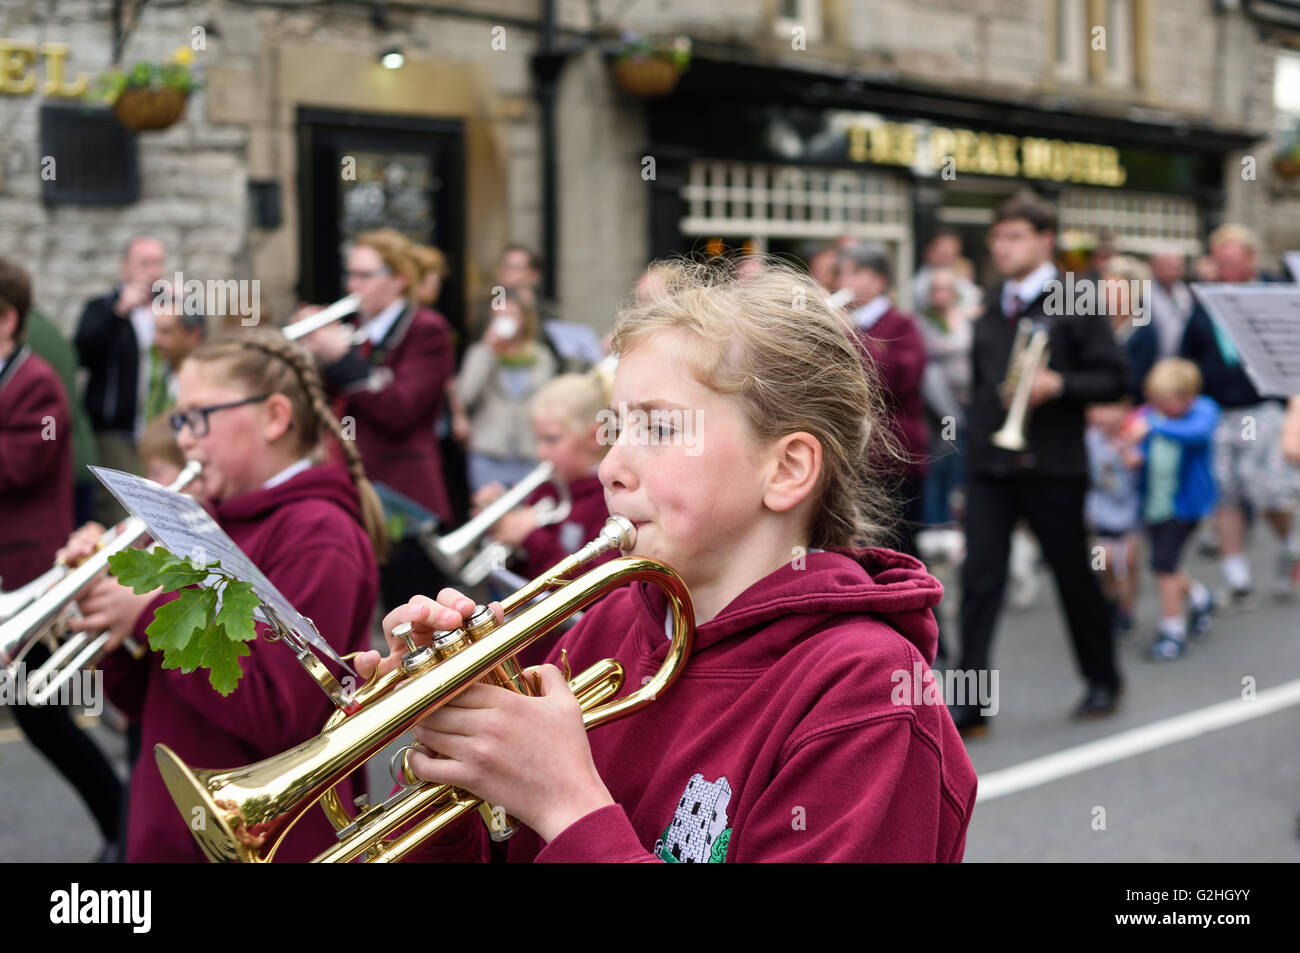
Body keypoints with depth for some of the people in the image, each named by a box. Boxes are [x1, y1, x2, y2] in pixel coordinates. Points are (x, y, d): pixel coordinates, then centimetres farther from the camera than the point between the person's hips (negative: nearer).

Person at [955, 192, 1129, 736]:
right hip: (989, 466, 5)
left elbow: (1113, 378, -7)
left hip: (1050, 466, -4)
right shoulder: (992, 310, 13)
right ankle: (971, 702, -4)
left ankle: (1102, 681, 29)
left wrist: (1058, 384, -22)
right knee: (979, 578, -4)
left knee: (1074, 577, 9)